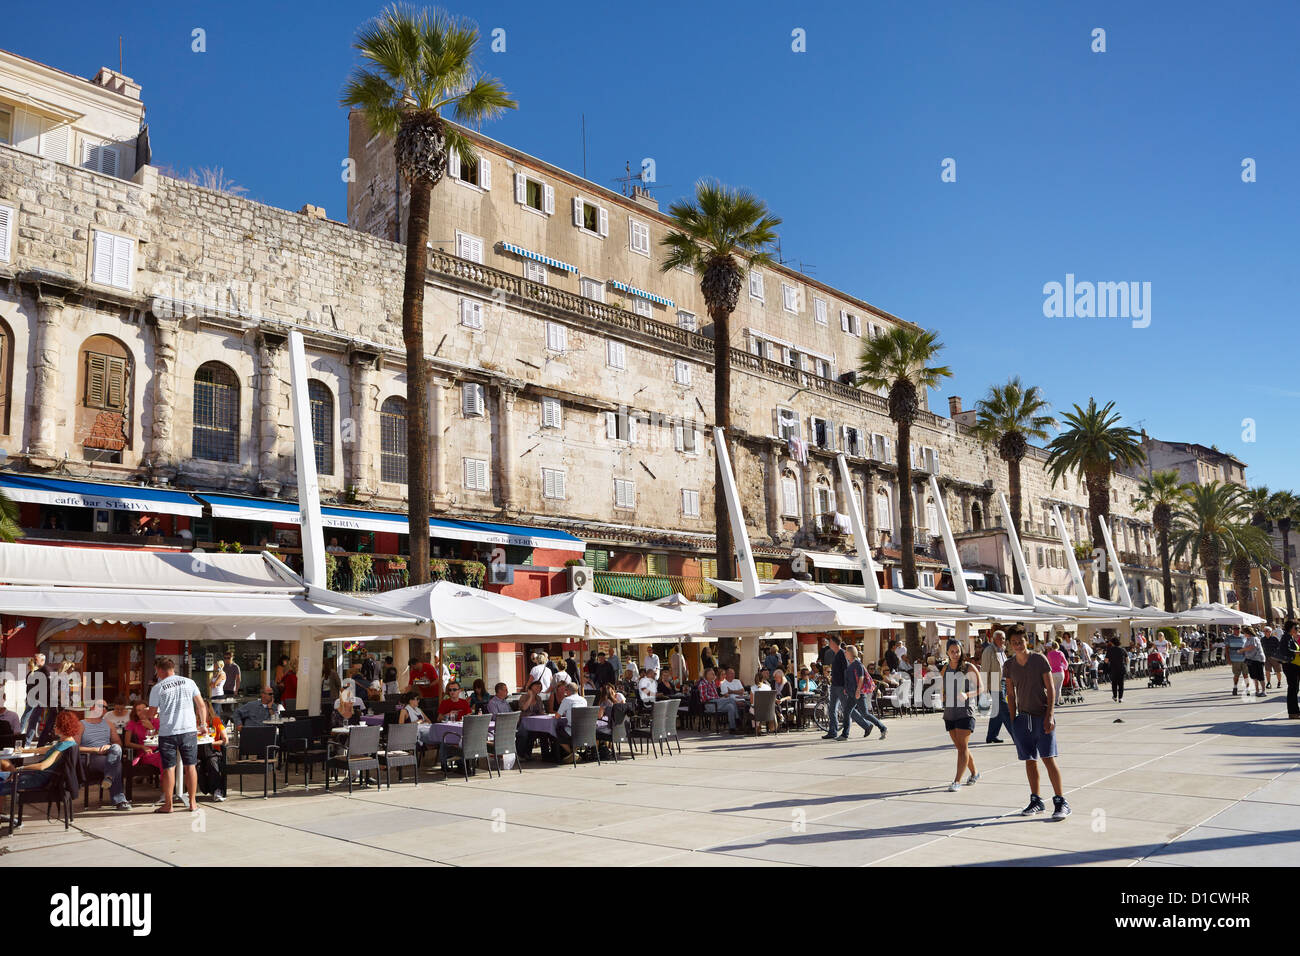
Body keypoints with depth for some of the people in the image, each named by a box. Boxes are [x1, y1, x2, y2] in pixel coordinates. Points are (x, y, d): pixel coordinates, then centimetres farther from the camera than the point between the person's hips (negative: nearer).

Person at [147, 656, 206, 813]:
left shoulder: (157, 688, -1)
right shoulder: (188, 682, 5)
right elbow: (201, 705, 7)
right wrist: (203, 724, 17)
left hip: (167, 733, -2)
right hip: (189, 730, 2)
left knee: (169, 768, 4)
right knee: (190, 766, 8)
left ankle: (168, 804, 9)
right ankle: (193, 803, 11)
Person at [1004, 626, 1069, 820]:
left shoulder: (1039, 660, -6)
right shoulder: (1009, 665, 5)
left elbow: (1051, 689, -6)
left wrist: (1049, 716, -14)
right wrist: (1013, 721, 8)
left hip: (1042, 715, -4)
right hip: (1023, 717, 4)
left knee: (1048, 758, -10)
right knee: (1029, 760, 7)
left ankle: (1061, 803, -4)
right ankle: (1036, 801, 18)